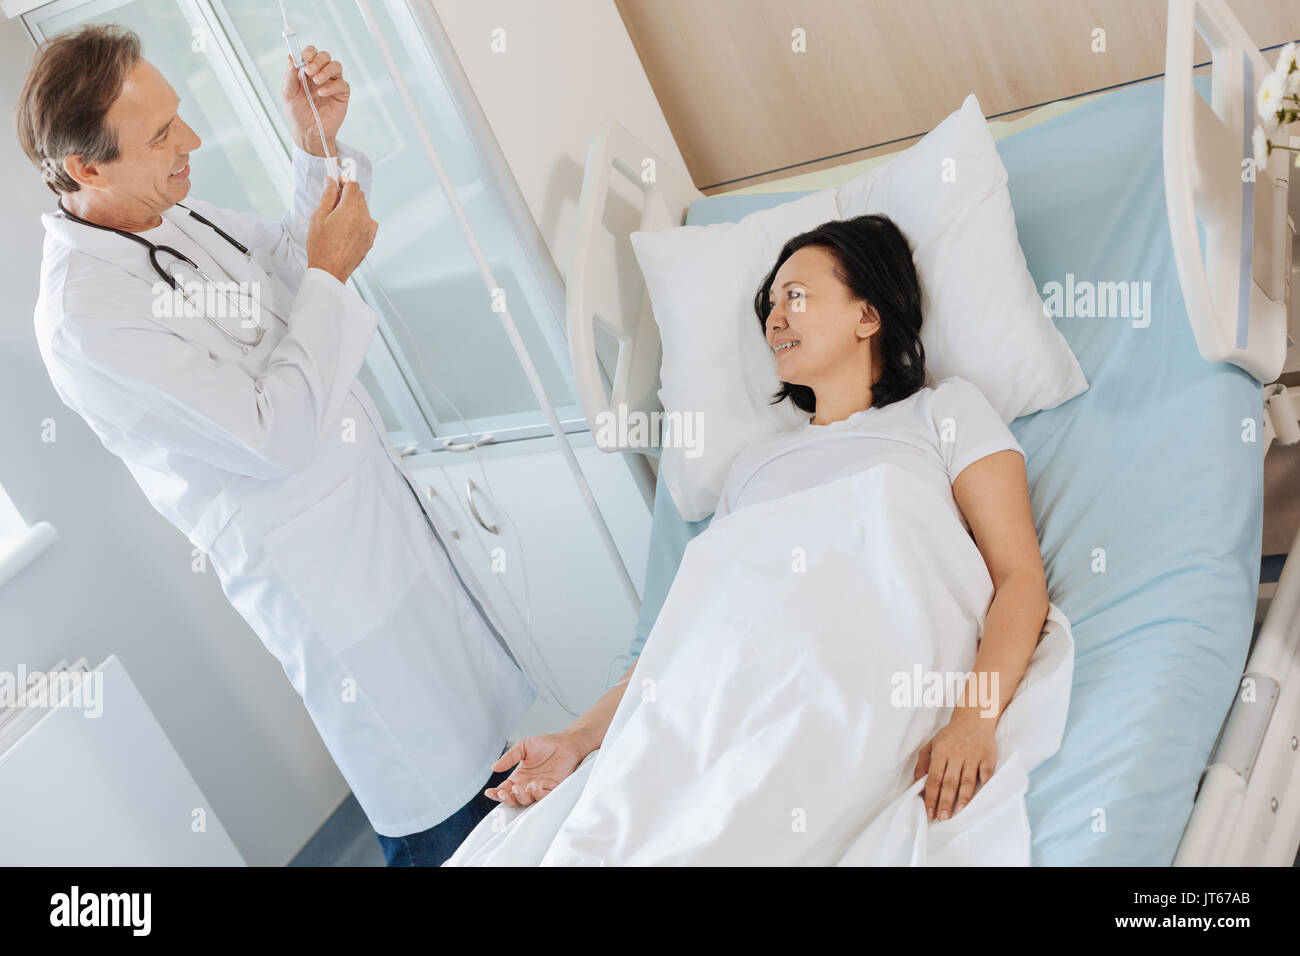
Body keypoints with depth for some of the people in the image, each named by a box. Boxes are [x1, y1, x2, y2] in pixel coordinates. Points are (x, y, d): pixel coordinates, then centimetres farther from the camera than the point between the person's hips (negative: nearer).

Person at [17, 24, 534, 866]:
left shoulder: (176, 217, 2)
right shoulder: (84, 315, -24)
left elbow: (294, 259, 19)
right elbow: (276, 435, -26)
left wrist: (320, 145, 2)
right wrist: (330, 273, -19)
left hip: (382, 505, 8)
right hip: (325, 579, -8)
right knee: (437, 817, 6)